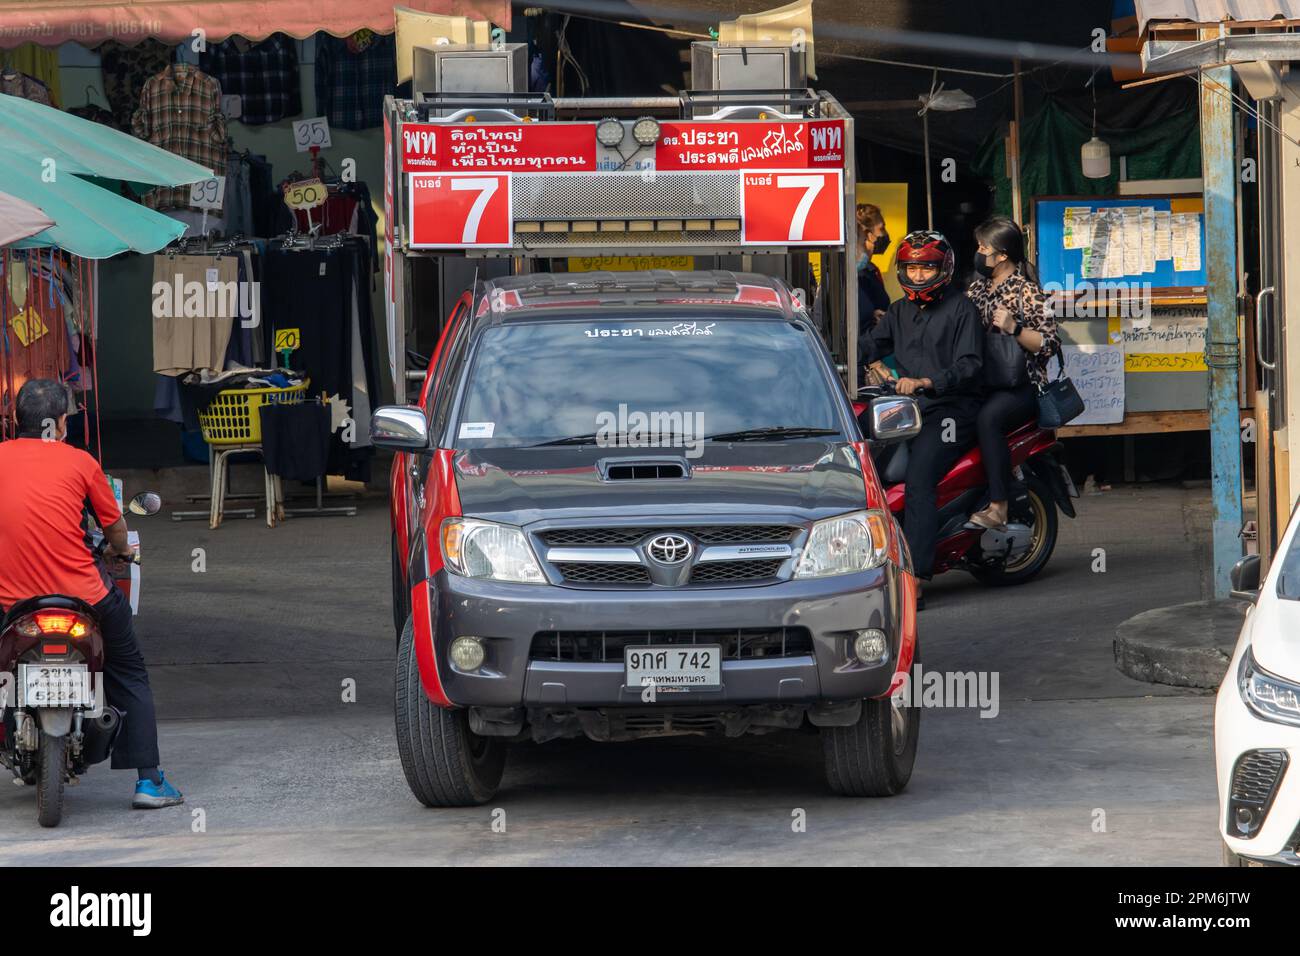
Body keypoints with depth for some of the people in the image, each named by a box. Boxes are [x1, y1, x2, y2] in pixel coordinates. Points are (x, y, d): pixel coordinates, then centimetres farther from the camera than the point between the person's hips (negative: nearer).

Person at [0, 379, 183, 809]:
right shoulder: (78, 462, -1)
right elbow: (116, 527, 9)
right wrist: (119, 550, 32)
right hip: (81, 593, -1)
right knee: (129, 676, 16)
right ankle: (148, 780, 10)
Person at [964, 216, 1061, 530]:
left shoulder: (1026, 292, -5)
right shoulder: (978, 288, 17)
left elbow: (1050, 344, -10)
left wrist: (1014, 328, -22)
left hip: (1022, 385, -7)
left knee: (987, 418, -36)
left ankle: (998, 507, -37)